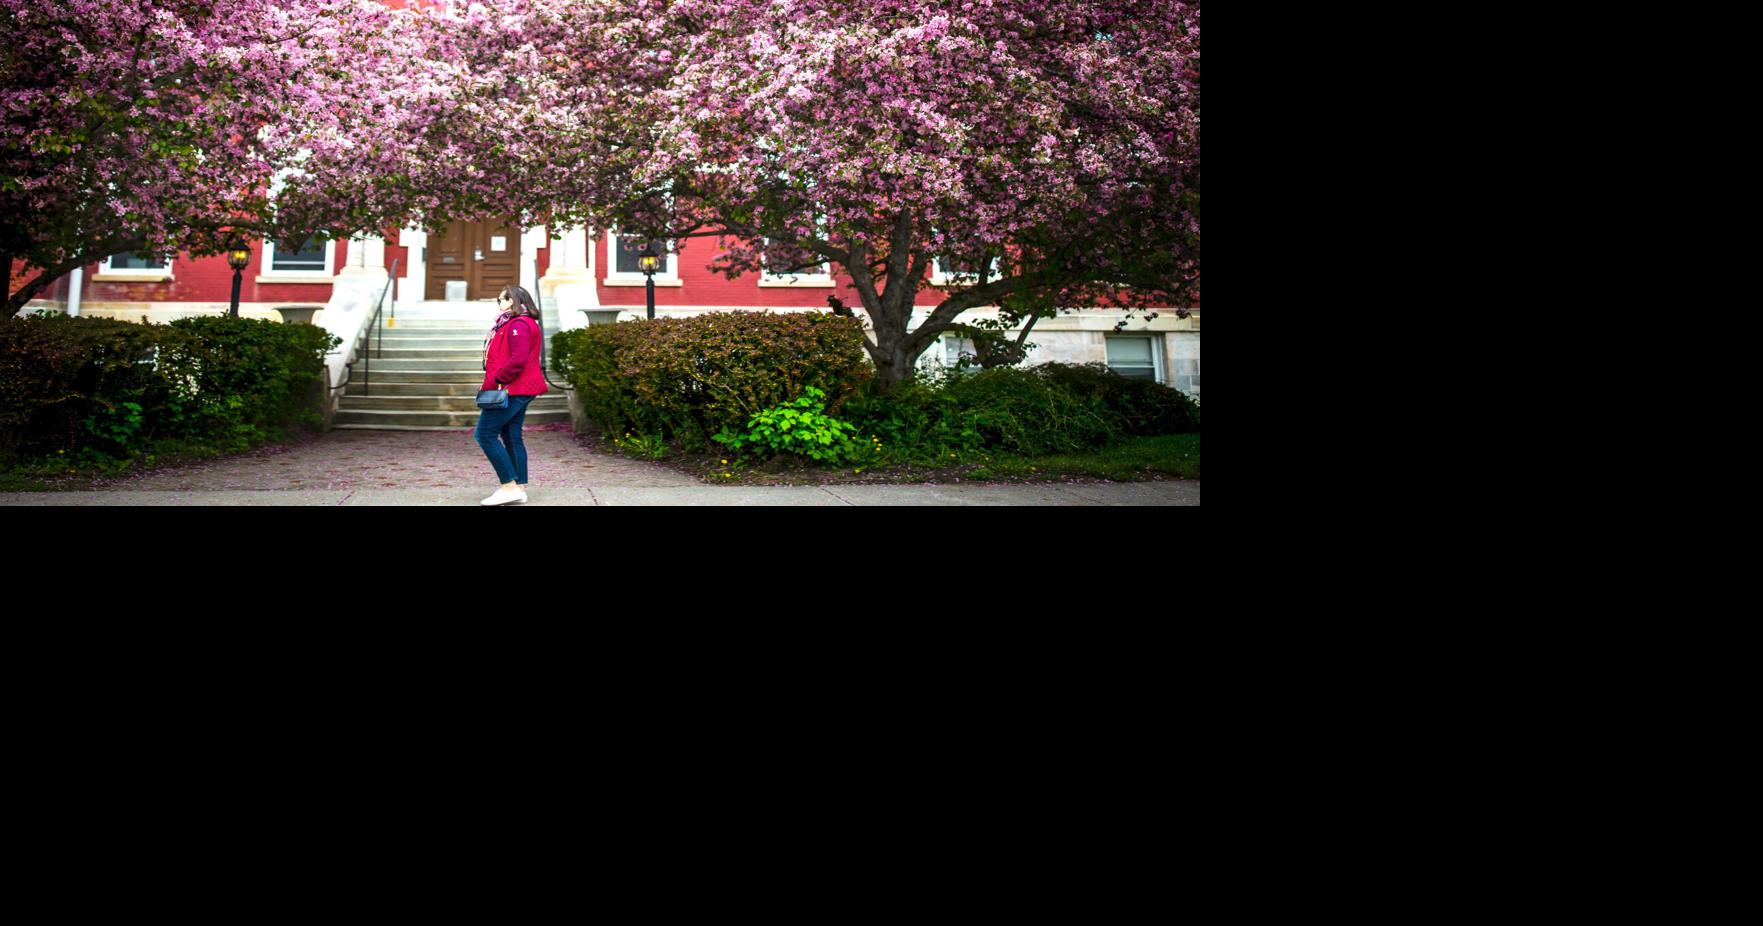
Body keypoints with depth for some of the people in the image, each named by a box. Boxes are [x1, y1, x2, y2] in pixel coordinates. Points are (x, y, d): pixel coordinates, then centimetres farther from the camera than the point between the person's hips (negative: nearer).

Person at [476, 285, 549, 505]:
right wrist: (496, 381, 14)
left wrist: (495, 381, -18)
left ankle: (510, 486, -12)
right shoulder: (519, 323, 19)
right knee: (512, 437, 11)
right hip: (520, 389, 11)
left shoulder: (518, 325, -14)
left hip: (511, 389, -11)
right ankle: (520, 488, 11)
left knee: (486, 434, -9)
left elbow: (518, 359, -25)